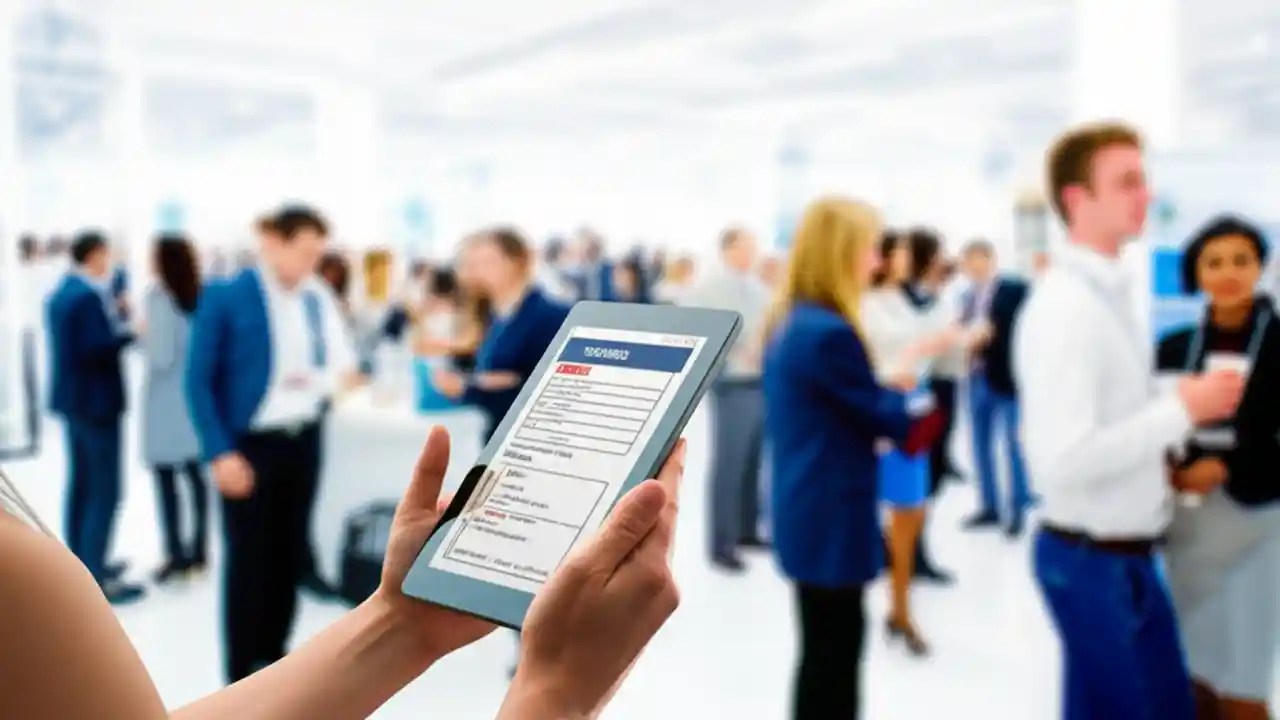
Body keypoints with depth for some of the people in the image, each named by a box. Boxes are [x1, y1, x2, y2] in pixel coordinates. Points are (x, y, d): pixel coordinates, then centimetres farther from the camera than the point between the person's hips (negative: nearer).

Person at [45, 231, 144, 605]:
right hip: (94, 401, -10)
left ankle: (82, 565, 25)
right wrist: (130, 332, -12)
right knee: (104, 491, -6)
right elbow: (98, 348, -26)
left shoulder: (61, 292, 12)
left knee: (81, 484, 16)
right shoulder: (89, 296, -19)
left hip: (72, 399, 10)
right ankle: (96, 579, -3)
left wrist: (113, 317, 9)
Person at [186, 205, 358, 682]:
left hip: (303, 442, 5)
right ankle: (242, 679, 14)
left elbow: (340, 360, 14)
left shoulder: (318, 299, 6)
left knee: (291, 554, 13)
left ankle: (274, 659, 29)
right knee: (248, 559, 2)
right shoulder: (225, 297, -9)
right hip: (249, 445, -5)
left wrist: (320, 381, -9)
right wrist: (220, 453, -16)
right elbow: (198, 381, -10)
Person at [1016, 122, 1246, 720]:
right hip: (1091, 560, -9)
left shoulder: (1108, 294, 7)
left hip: (1129, 552, 9)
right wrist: (1182, 409, -23)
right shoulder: (1065, 307, -23)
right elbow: (1064, 460, -31)